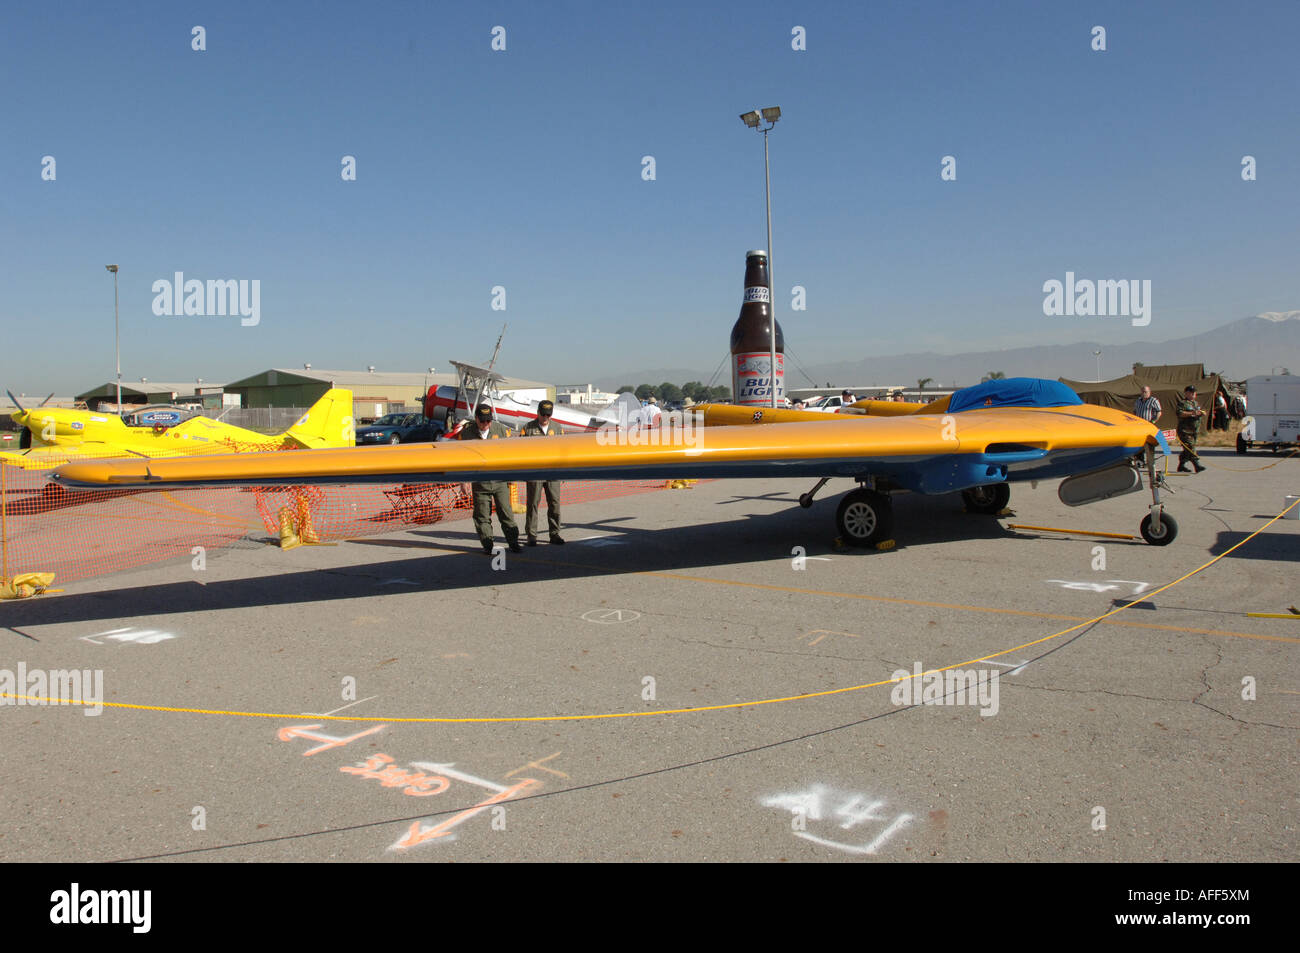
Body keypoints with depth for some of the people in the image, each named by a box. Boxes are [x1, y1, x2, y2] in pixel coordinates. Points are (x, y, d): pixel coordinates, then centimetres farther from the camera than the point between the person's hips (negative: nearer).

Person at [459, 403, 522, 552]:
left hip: (499, 480, 0)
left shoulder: (501, 429, 3)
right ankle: (487, 545, 15)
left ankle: (513, 542, 12)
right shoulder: (467, 433, 1)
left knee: (506, 512, 2)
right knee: (482, 516, 4)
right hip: (479, 482, 0)